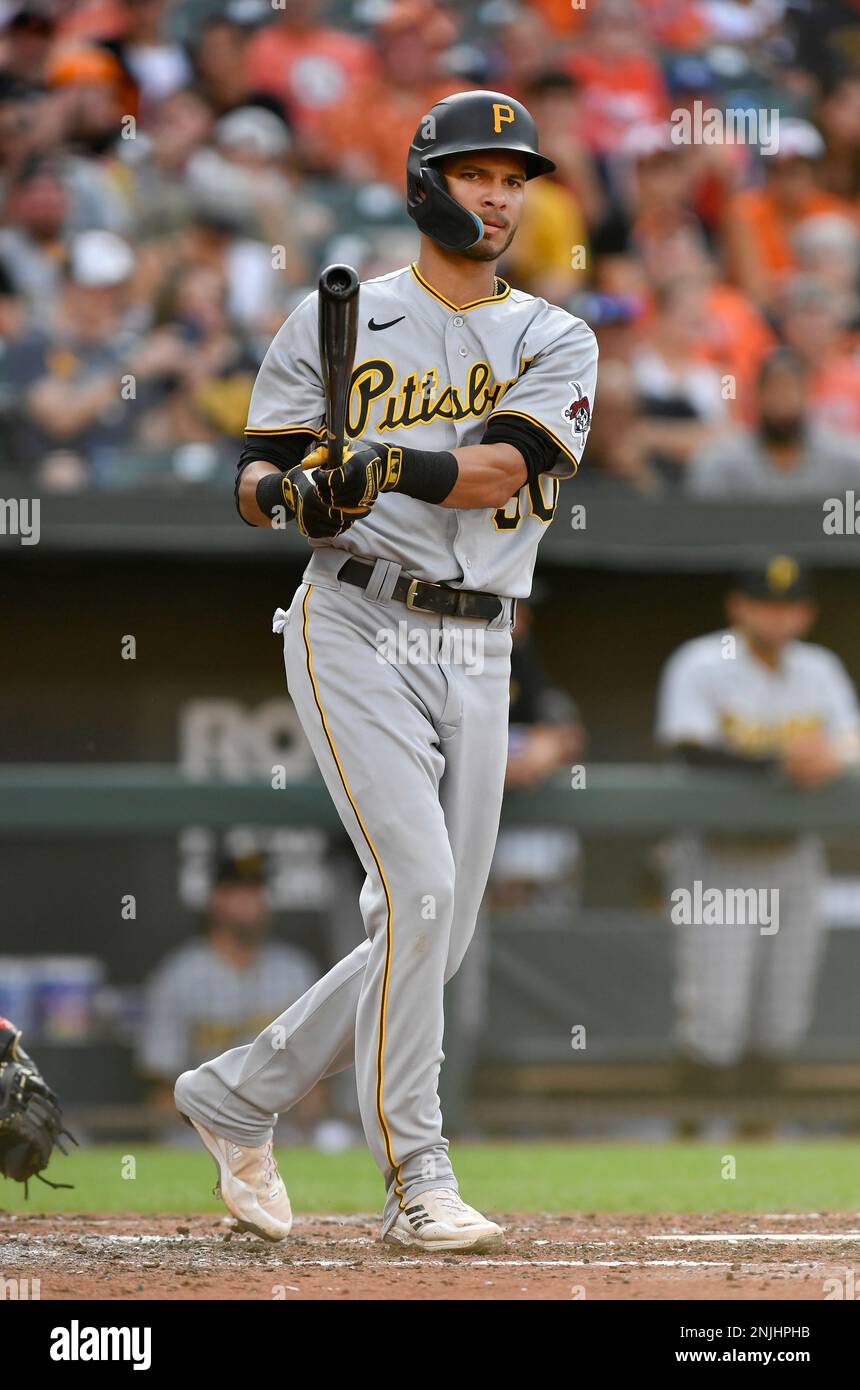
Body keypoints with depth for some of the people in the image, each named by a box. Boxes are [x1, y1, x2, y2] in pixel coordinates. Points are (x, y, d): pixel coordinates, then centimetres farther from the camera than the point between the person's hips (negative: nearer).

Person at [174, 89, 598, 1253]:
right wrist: (290, 491, -17)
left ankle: (239, 1095, 23)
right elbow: (254, 480, 6)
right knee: (420, 891, -17)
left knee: (437, 934, 5)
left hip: (477, 653, 4)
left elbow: (502, 467, -10)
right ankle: (415, 1179, -10)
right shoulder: (336, 320, 5)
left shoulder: (556, 343, 8)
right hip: (357, 628, -4)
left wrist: (377, 465, -25)